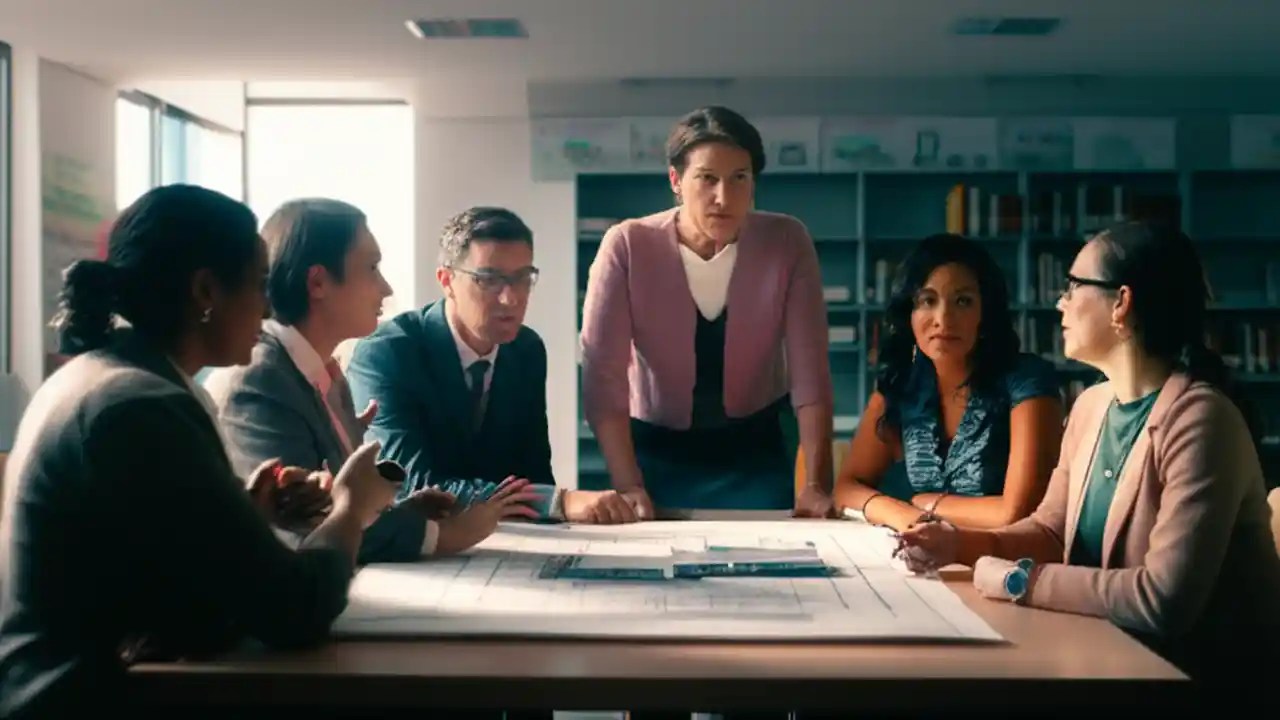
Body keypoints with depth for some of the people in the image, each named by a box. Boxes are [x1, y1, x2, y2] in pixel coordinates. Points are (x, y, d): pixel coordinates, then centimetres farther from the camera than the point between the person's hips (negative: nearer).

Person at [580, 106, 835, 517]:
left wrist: (816, 483, -26)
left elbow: (809, 367, -17)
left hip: (754, 451, 1)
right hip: (656, 451, -1)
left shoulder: (786, 243, -14)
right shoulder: (627, 247, -18)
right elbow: (604, 371, -23)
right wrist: (628, 485, -33)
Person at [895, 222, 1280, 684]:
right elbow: (1051, 529, 13)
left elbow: (1166, 599, -30)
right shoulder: (1091, 406, 4)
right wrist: (962, 543, -6)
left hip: (1205, 667, -6)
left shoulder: (1198, 418, -23)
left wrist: (1019, 580, -21)